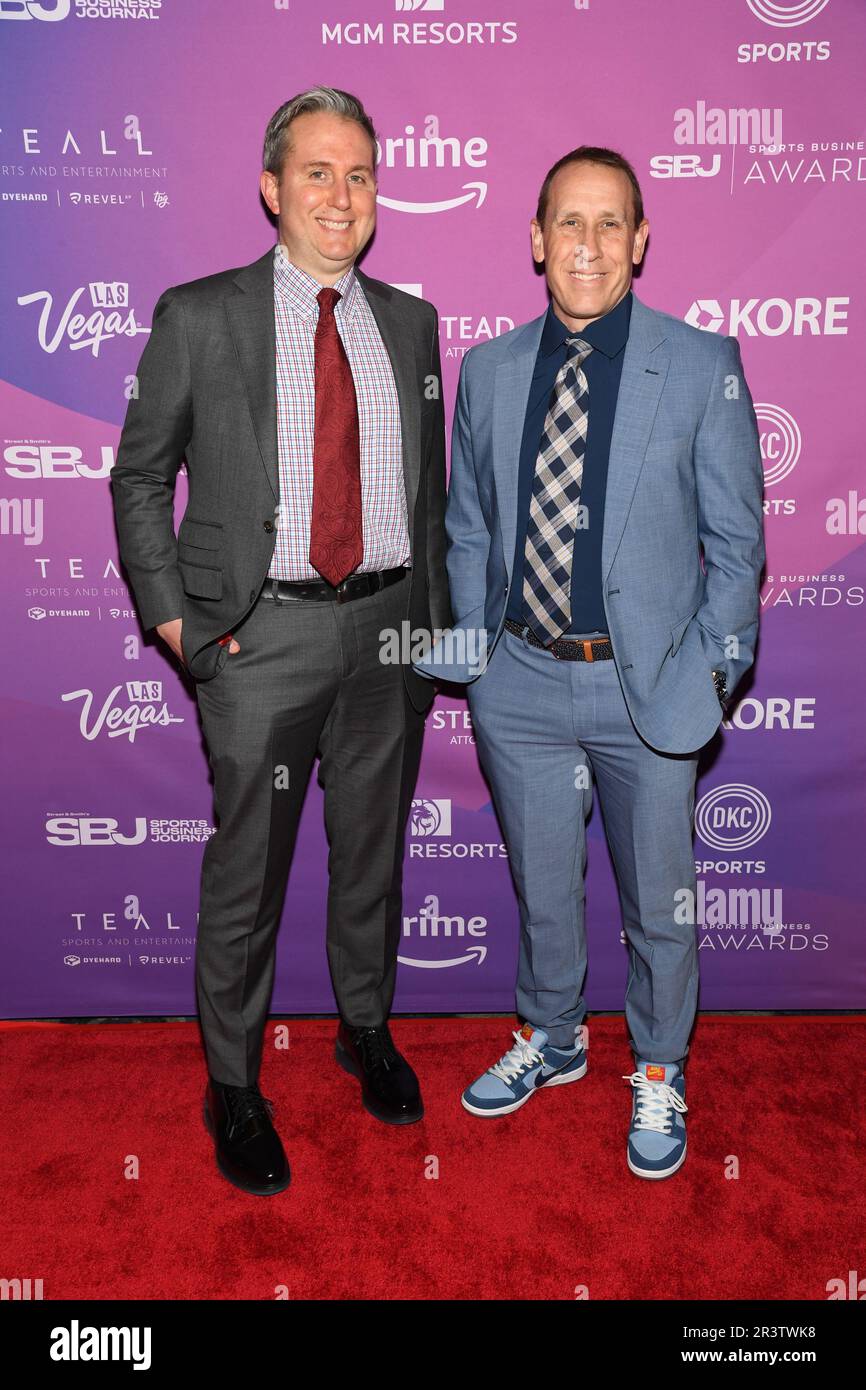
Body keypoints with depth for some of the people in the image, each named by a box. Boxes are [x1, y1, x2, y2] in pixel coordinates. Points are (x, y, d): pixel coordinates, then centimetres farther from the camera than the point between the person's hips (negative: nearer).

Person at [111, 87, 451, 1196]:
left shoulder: (409, 321, 10)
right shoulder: (198, 317, 0)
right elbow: (139, 475, 4)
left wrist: (434, 620, 10)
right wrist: (172, 615, -4)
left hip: (388, 625, 4)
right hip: (262, 632, -3)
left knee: (374, 847, 15)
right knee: (246, 868, 5)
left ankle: (367, 1030, 39)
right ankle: (232, 1086, 26)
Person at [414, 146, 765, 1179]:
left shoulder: (703, 366, -5)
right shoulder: (488, 371, 4)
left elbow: (735, 538, -2)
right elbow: (467, 527, 10)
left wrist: (712, 669, -7)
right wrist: (475, 648, 4)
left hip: (648, 686, -2)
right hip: (522, 683, 3)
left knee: (659, 900, 13)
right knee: (541, 886, 19)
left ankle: (660, 1073, 40)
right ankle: (550, 1038, 46)